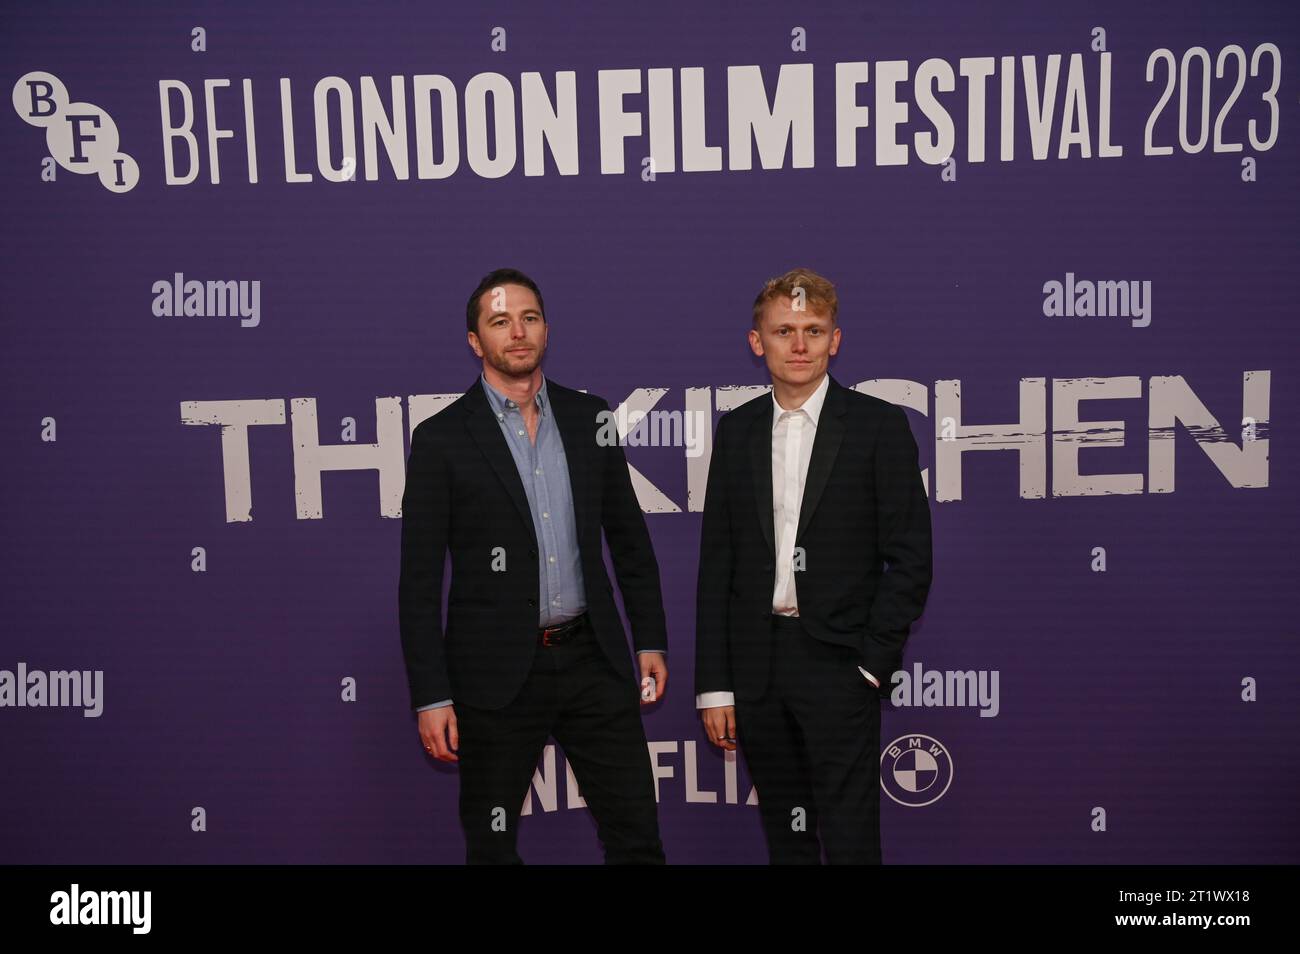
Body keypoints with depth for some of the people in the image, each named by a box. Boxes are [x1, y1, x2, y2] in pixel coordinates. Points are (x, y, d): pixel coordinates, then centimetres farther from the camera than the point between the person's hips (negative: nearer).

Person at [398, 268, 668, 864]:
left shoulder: (589, 417, 6)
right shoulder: (441, 439, -5)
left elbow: (630, 538, 13)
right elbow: (419, 582, -5)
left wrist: (650, 640, 10)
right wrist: (431, 697, -9)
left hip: (592, 659, 3)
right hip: (497, 673, -2)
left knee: (636, 835, 7)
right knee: (492, 847, 12)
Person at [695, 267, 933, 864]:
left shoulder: (879, 425, -2)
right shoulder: (736, 430, 8)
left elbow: (910, 558, -3)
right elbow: (716, 564, 7)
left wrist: (873, 661, -10)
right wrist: (713, 684, 4)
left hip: (839, 665, -3)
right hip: (756, 669, 4)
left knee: (850, 841, -1)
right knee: (785, 837, 14)